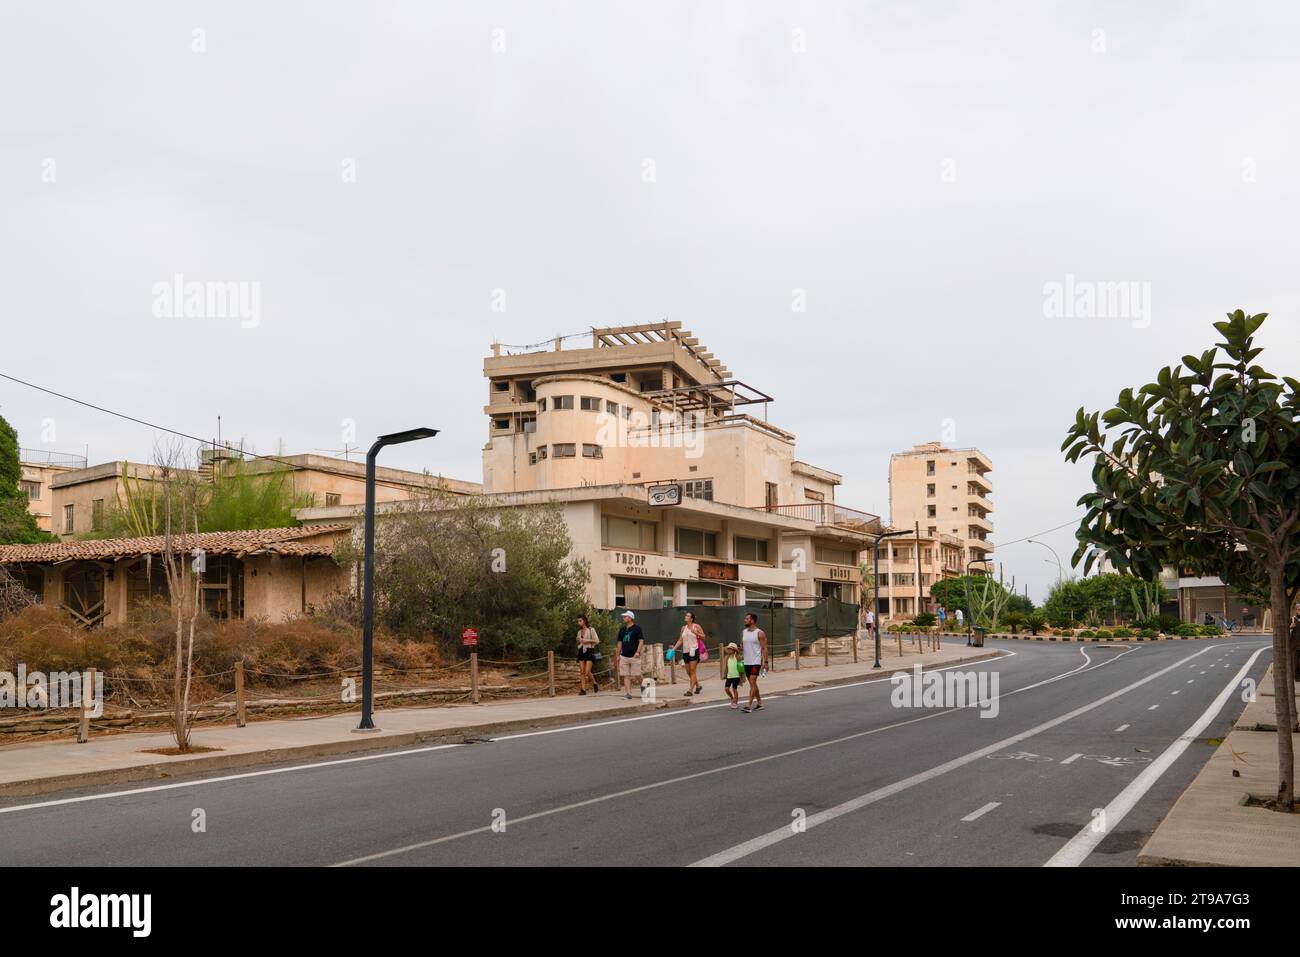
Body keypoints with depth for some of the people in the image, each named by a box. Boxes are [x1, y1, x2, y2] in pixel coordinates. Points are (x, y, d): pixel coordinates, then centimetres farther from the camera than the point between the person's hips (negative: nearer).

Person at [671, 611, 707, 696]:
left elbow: (703, 637, -2)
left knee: (692, 671, -9)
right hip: (685, 651, 6)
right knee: (688, 672, 10)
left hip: (694, 650, -6)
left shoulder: (696, 627, -2)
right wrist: (674, 648, 6)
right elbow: (680, 640, 15)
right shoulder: (684, 628, 13)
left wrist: (695, 632, -15)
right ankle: (698, 686, 29)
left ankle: (690, 690, -12)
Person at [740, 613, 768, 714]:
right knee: (753, 683, 13)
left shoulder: (760, 633, -8)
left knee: (752, 683, -12)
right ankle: (759, 703, 24)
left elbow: (764, 648, -9)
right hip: (746, 662, 7)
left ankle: (749, 706, -16)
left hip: (756, 662, -7)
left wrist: (765, 662, -15)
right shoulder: (744, 632, 11)